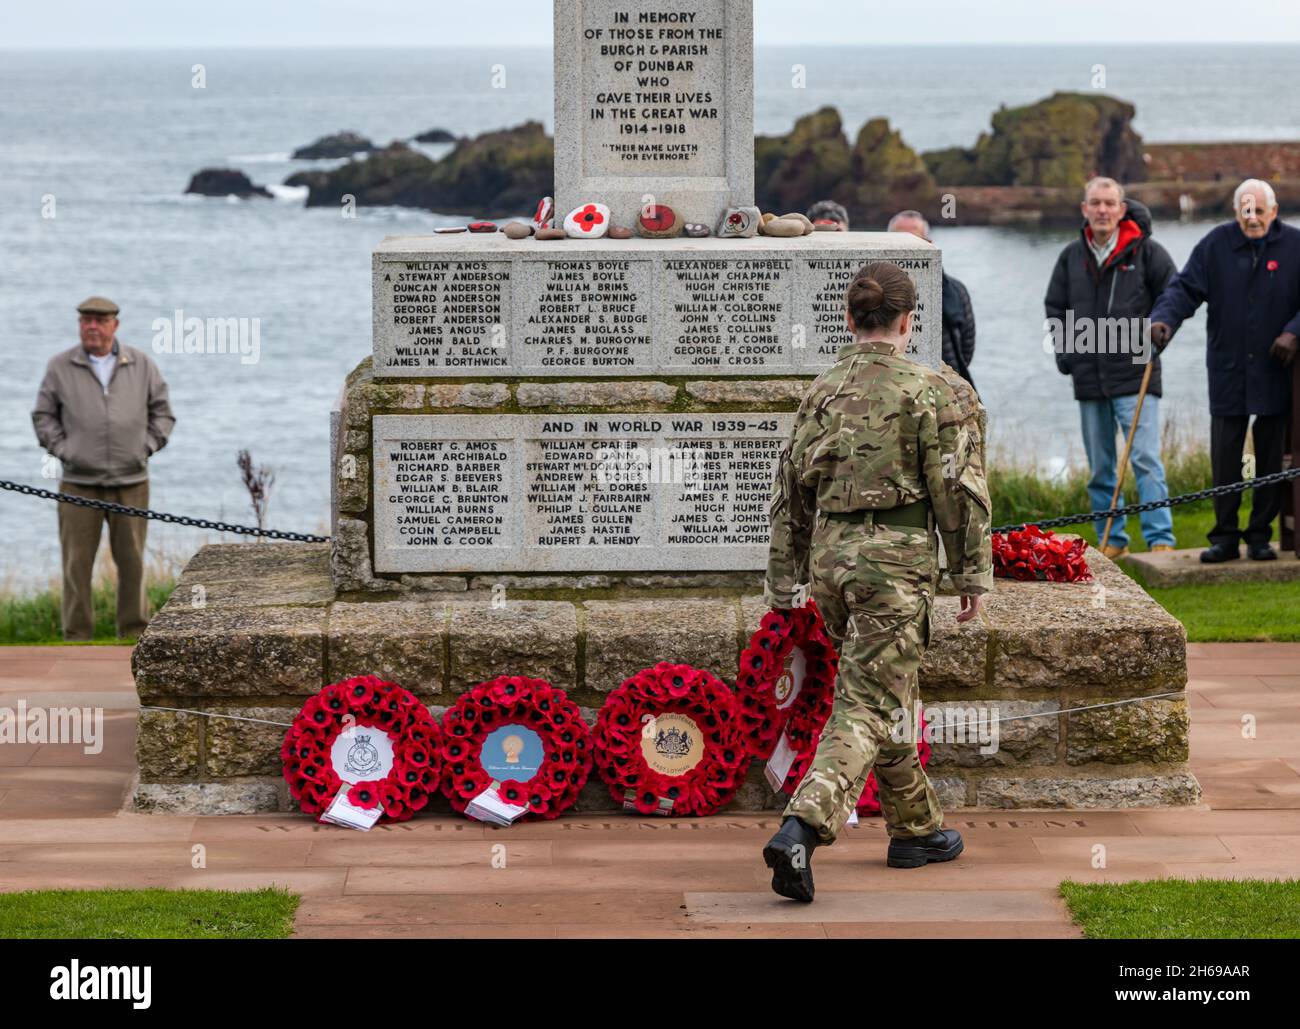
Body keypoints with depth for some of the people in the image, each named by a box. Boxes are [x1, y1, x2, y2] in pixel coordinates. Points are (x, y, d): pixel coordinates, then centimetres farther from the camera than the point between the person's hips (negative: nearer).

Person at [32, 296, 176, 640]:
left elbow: (162, 413, 14)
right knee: (77, 562, -1)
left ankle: (135, 634, 14)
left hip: (131, 482, 1)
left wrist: (145, 447, 2)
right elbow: (43, 416, 10)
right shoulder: (60, 367, 4)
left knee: (131, 560, 4)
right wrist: (63, 450, 0)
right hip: (79, 483, -1)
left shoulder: (142, 365, 7)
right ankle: (77, 637, 4)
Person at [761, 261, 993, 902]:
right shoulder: (927, 391, -6)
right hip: (895, 558, -6)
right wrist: (972, 572, 1)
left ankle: (917, 829, 30)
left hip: (830, 556, 6)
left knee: (884, 689, 21)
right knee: (869, 707, -8)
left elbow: (790, 492, 13)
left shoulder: (822, 392, 9)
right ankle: (801, 830, -25)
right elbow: (958, 488, -8)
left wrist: (786, 580, 20)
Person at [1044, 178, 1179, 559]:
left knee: (1146, 457, -13)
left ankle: (1160, 539, -12)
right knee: (1100, 467, 10)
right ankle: (1111, 540, 18)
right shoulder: (1071, 257, 9)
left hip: (1135, 373, -5)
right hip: (1088, 377, 5)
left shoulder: (1145, 252, -2)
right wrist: (1064, 347, 8)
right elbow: (1055, 305, 21)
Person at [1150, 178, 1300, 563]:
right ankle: (1225, 536, 8)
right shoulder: (1216, 244, 1)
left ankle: (1261, 535, 14)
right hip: (1227, 372, 1)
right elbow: (1185, 288, -1)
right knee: (1224, 458, 1)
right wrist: (1164, 319, -19)